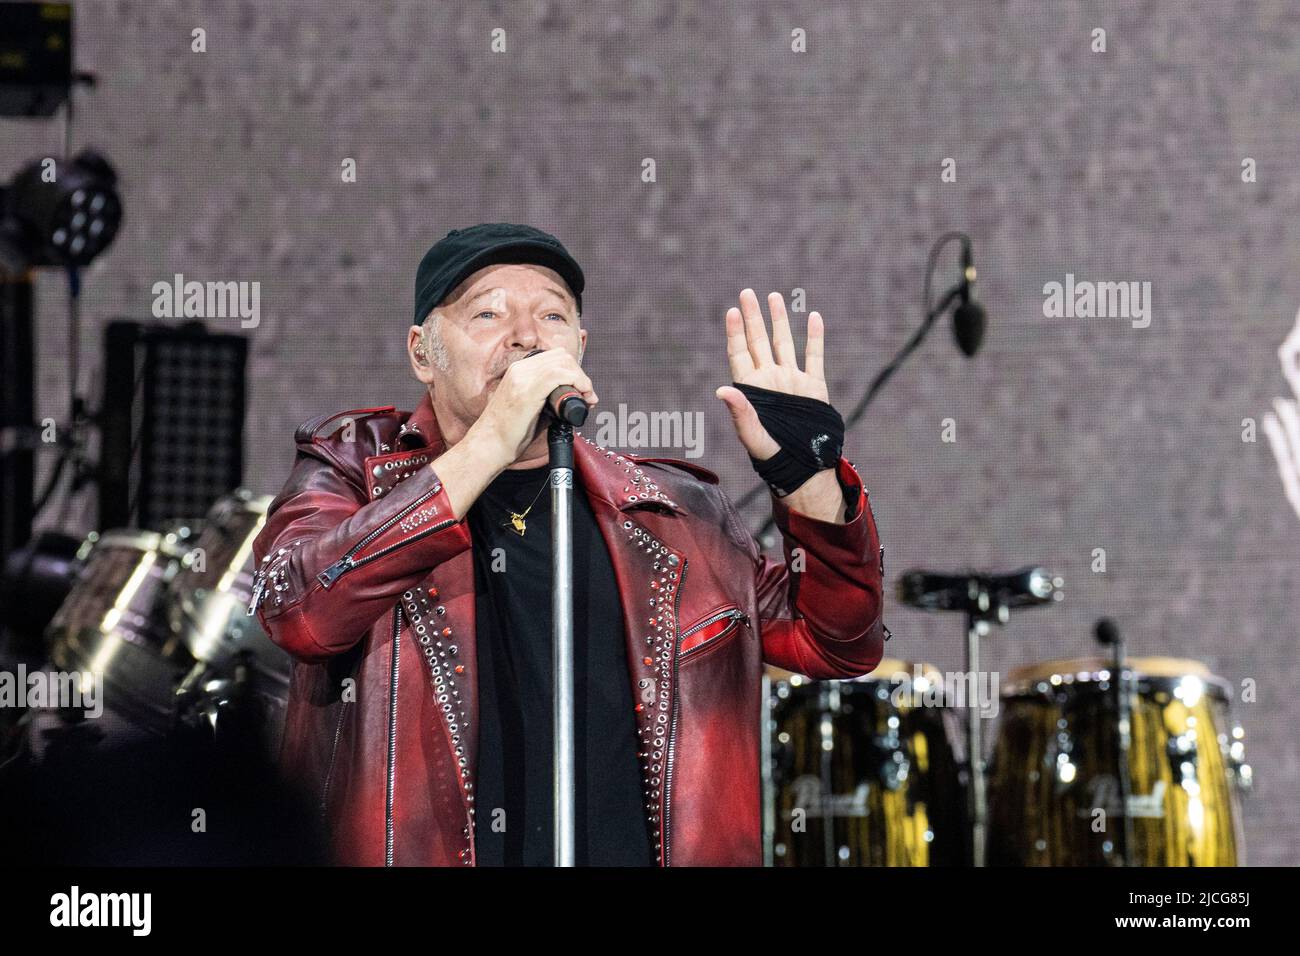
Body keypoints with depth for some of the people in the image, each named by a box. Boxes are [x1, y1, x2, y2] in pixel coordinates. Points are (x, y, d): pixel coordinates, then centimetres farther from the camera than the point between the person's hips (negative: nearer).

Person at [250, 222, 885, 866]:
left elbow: (836, 643, 17)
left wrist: (806, 467, 1)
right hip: (417, 850, -3)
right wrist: (489, 444, -16)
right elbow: (297, 610, -12)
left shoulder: (671, 514, 15)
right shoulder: (353, 468, 8)